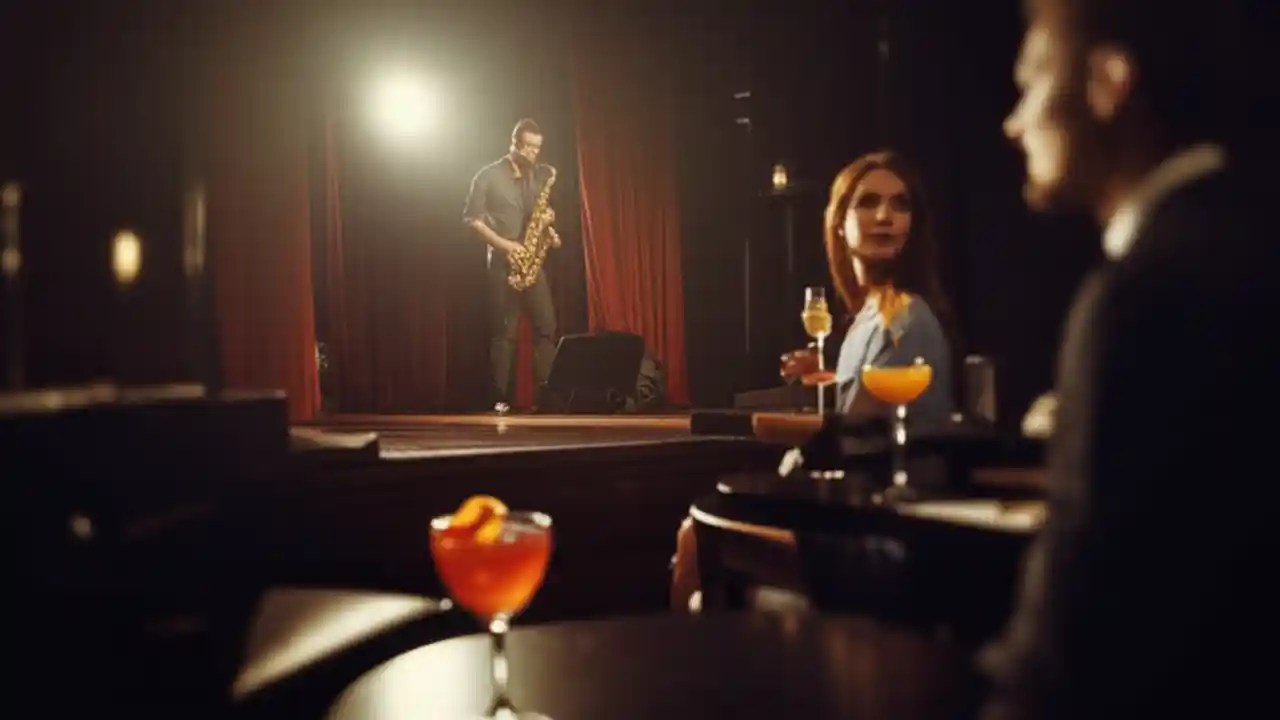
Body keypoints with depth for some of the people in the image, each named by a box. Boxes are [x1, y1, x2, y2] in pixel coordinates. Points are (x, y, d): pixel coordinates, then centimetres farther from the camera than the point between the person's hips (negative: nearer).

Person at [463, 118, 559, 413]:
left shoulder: (541, 175, 11)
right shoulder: (488, 176, -3)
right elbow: (471, 218, -6)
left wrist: (548, 231, -3)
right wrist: (502, 243, -15)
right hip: (501, 262, -4)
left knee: (546, 326, -4)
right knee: (504, 331, -2)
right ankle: (501, 397, 2)